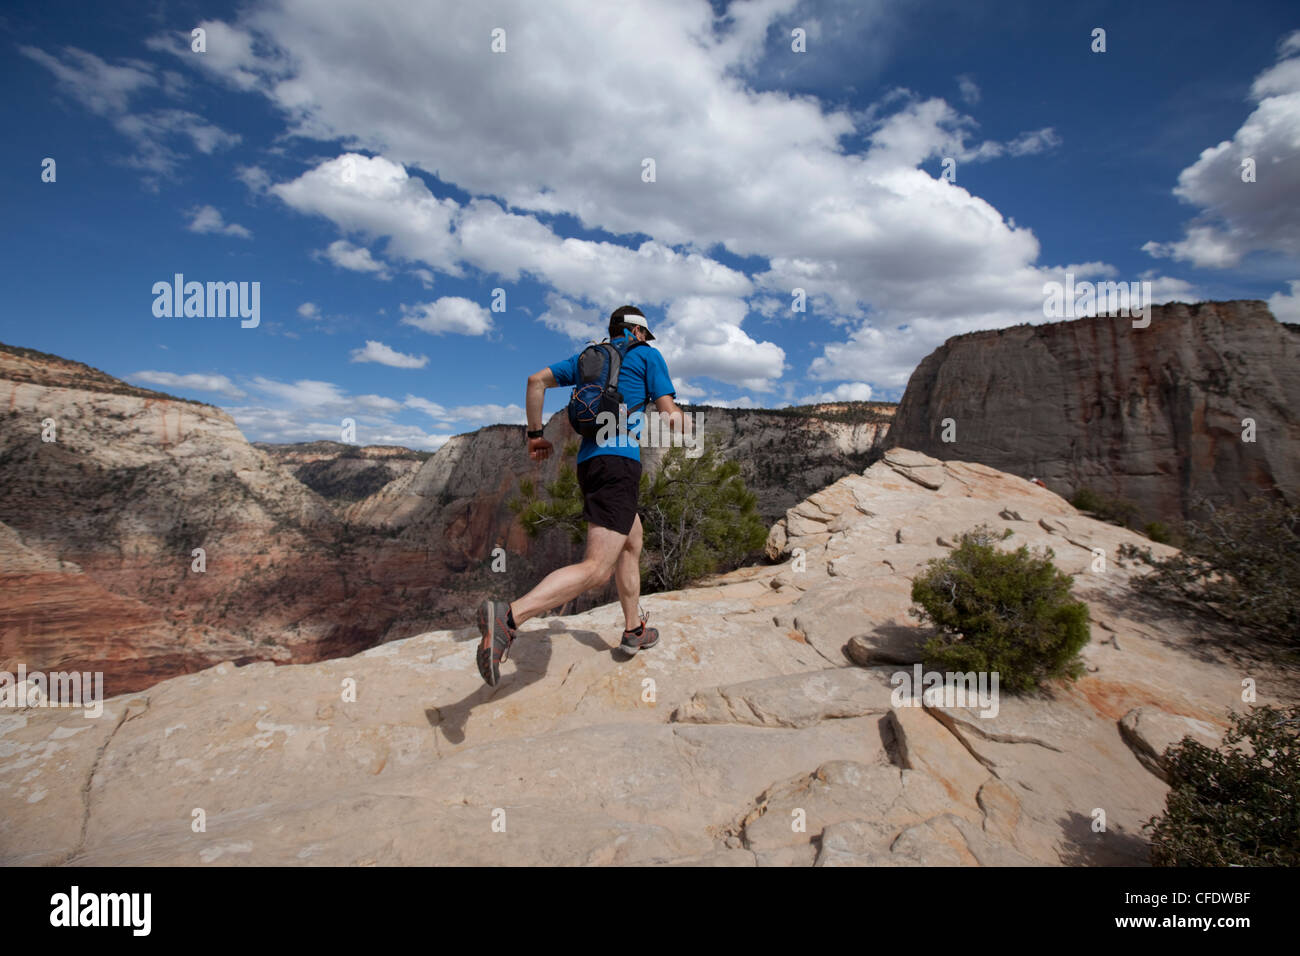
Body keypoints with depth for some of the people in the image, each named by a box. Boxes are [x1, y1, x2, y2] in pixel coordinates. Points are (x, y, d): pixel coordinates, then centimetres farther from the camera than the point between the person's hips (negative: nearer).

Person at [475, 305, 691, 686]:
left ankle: (634, 630, 35)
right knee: (596, 569, -17)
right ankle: (508, 616, -35)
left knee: (632, 542, 25)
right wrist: (684, 419, 25)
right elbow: (668, 414, 2)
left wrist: (535, 434, 19)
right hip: (619, 462, -8)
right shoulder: (648, 355, 8)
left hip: (588, 461, 8)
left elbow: (536, 380, 15)